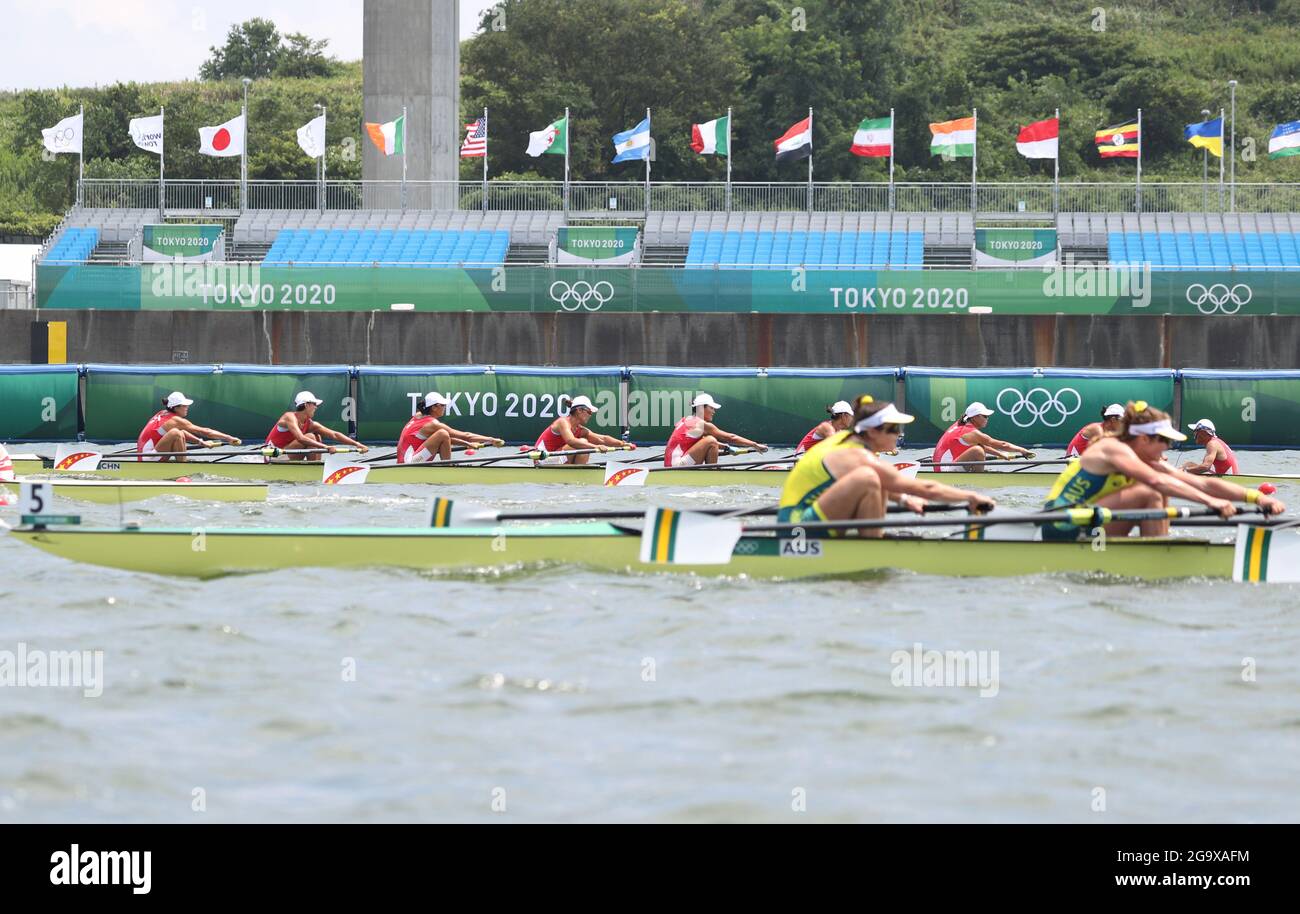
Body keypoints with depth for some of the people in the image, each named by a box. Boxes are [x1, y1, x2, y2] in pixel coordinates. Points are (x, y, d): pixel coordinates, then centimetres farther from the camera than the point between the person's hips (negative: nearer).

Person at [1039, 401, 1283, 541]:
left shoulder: (1150, 462, 7)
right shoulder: (1113, 449, -18)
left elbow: (1203, 484, 0)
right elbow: (1157, 481, -36)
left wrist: (1256, 497, -10)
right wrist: (1209, 500, -43)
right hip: (1062, 528, -9)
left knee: (1160, 498, 2)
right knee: (1150, 495, -20)